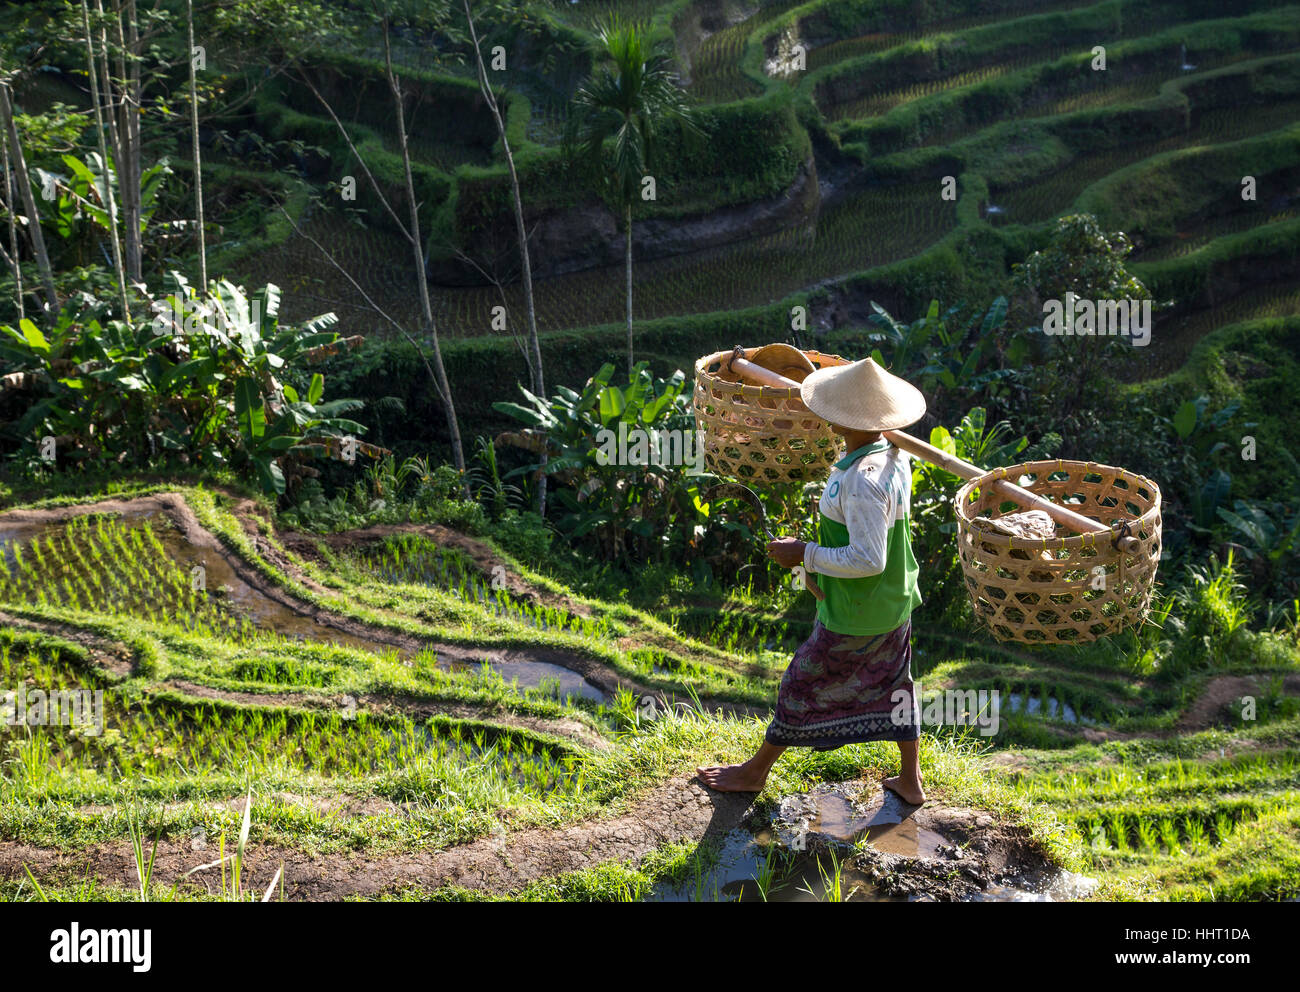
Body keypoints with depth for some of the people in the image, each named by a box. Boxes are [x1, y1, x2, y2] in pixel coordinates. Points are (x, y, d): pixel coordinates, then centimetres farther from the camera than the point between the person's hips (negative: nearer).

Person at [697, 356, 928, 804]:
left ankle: (756, 770, 26)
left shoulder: (862, 482, -31)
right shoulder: (895, 459, -3)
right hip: (896, 604, 8)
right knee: (894, 685, 21)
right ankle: (911, 780, 32)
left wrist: (805, 554, -24)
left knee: (803, 688, 9)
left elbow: (867, 560, -31)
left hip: (853, 616, -8)